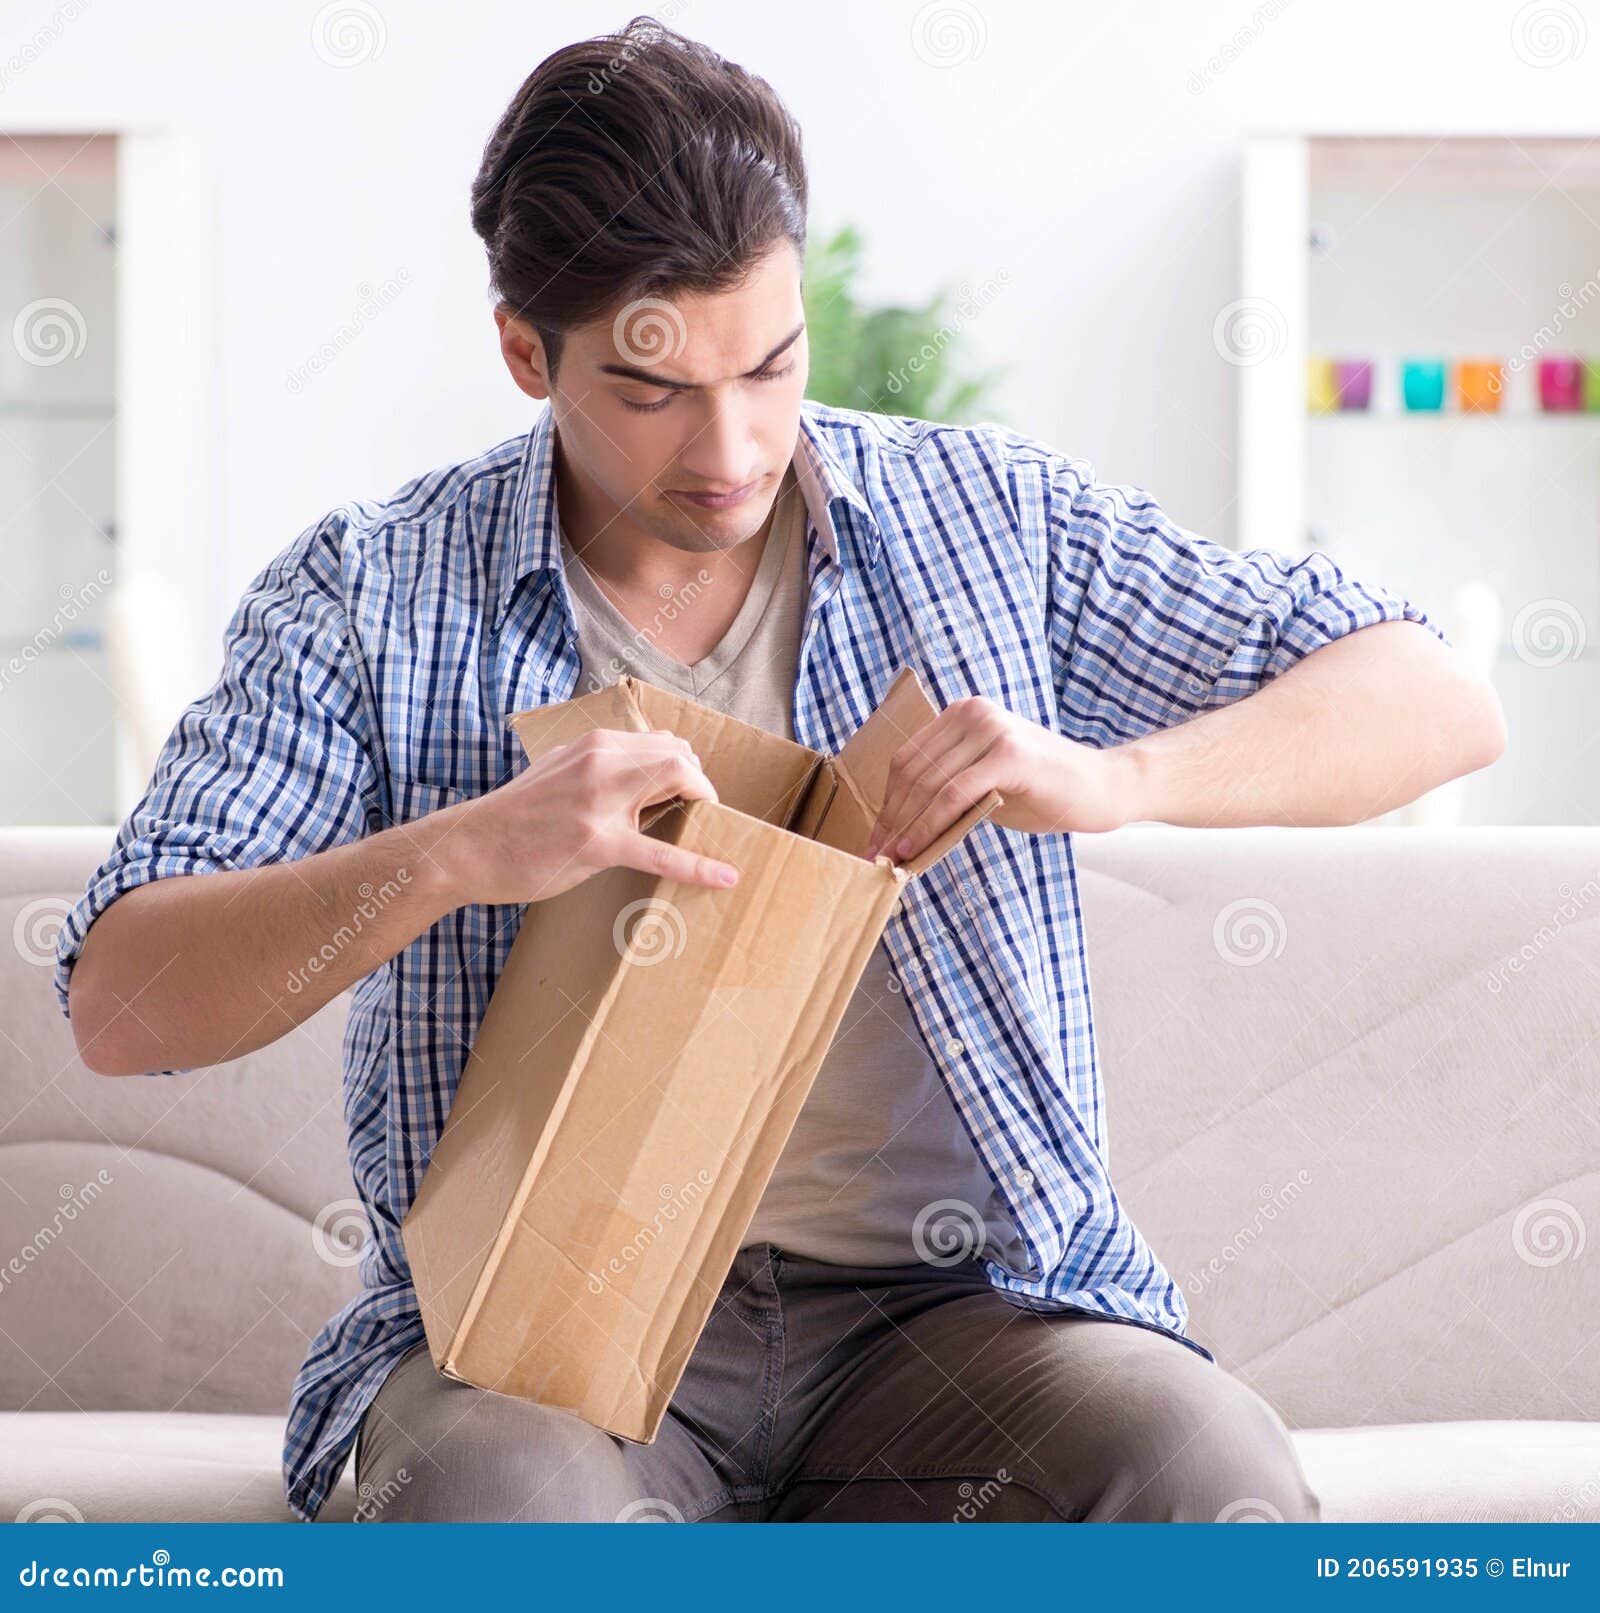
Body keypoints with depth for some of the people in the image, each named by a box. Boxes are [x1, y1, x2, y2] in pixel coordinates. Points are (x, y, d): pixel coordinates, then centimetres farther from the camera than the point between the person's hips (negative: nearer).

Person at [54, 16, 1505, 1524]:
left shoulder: (989, 517, 6)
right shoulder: (370, 598, 2)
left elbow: (1438, 702, 5)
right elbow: (122, 1005, -5)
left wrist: (1113, 779, -14)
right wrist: (455, 855, -22)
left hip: (944, 1301, 2)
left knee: (1212, 1469, -30)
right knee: (511, 1491, -36)